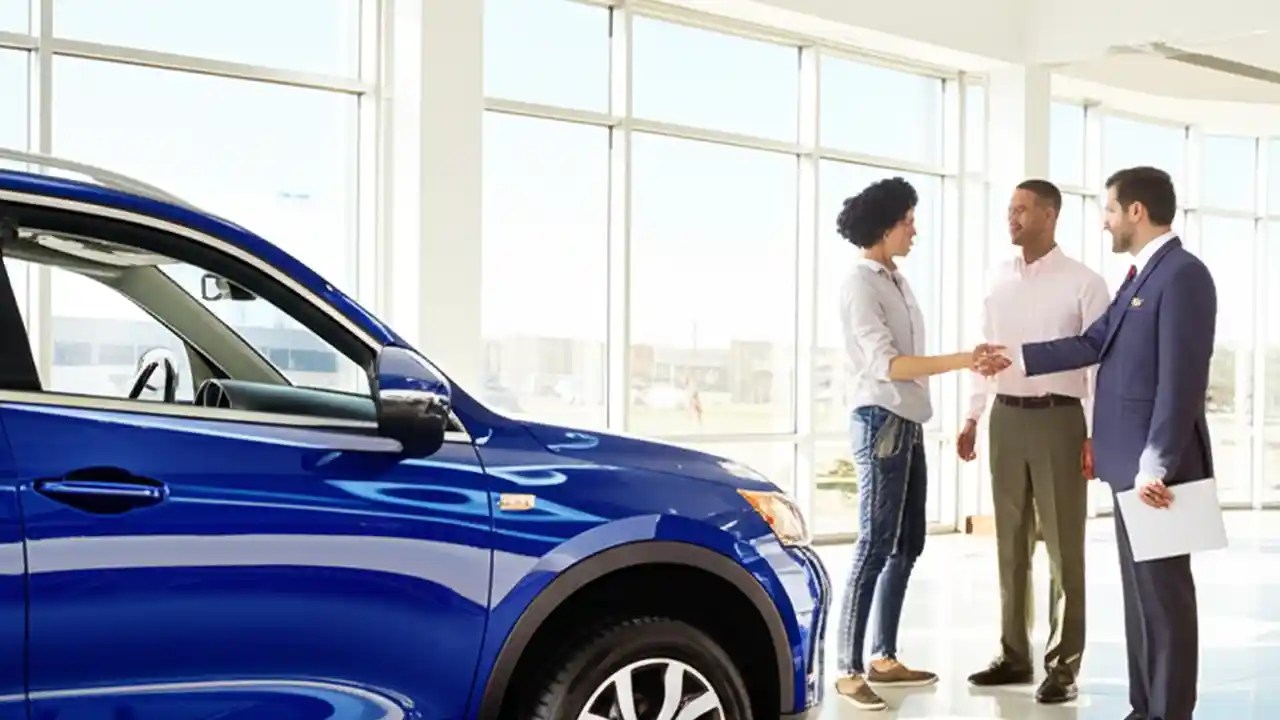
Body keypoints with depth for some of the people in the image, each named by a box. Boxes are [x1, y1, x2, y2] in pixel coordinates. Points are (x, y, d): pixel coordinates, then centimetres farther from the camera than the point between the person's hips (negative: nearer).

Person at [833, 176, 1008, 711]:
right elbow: (886, 365, -20)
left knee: (906, 546, 12)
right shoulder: (861, 285, -12)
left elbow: (908, 360, 12)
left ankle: (883, 659, 20)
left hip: (909, 423, 9)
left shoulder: (897, 281, 14)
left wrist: (970, 362, 3)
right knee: (875, 547, -9)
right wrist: (963, 361, -22)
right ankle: (849, 670, -5)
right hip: (881, 422, -9)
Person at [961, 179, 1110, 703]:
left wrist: (1097, 434, -12)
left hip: (1059, 419, -5)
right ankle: (1014, 655, 20)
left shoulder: (1083, 283, -7)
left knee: (1063, 546, 0)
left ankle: (1063, 664, 7)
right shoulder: (999, 280, 9)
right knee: (1011, 543, 11)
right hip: (1007, 419, 5)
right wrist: (972, 418, 12)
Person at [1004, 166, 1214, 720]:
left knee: (1164, 593, -3)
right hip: (1129, 463, 10)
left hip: (1156, 466, -10)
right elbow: (1094, 344, 18)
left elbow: (1181, 380, -20)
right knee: (1141, 591, 14)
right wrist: (1014, 357, 15)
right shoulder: (1140, 276, 16)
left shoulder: (1183, 274, -15)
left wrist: (1155, 466, -22)